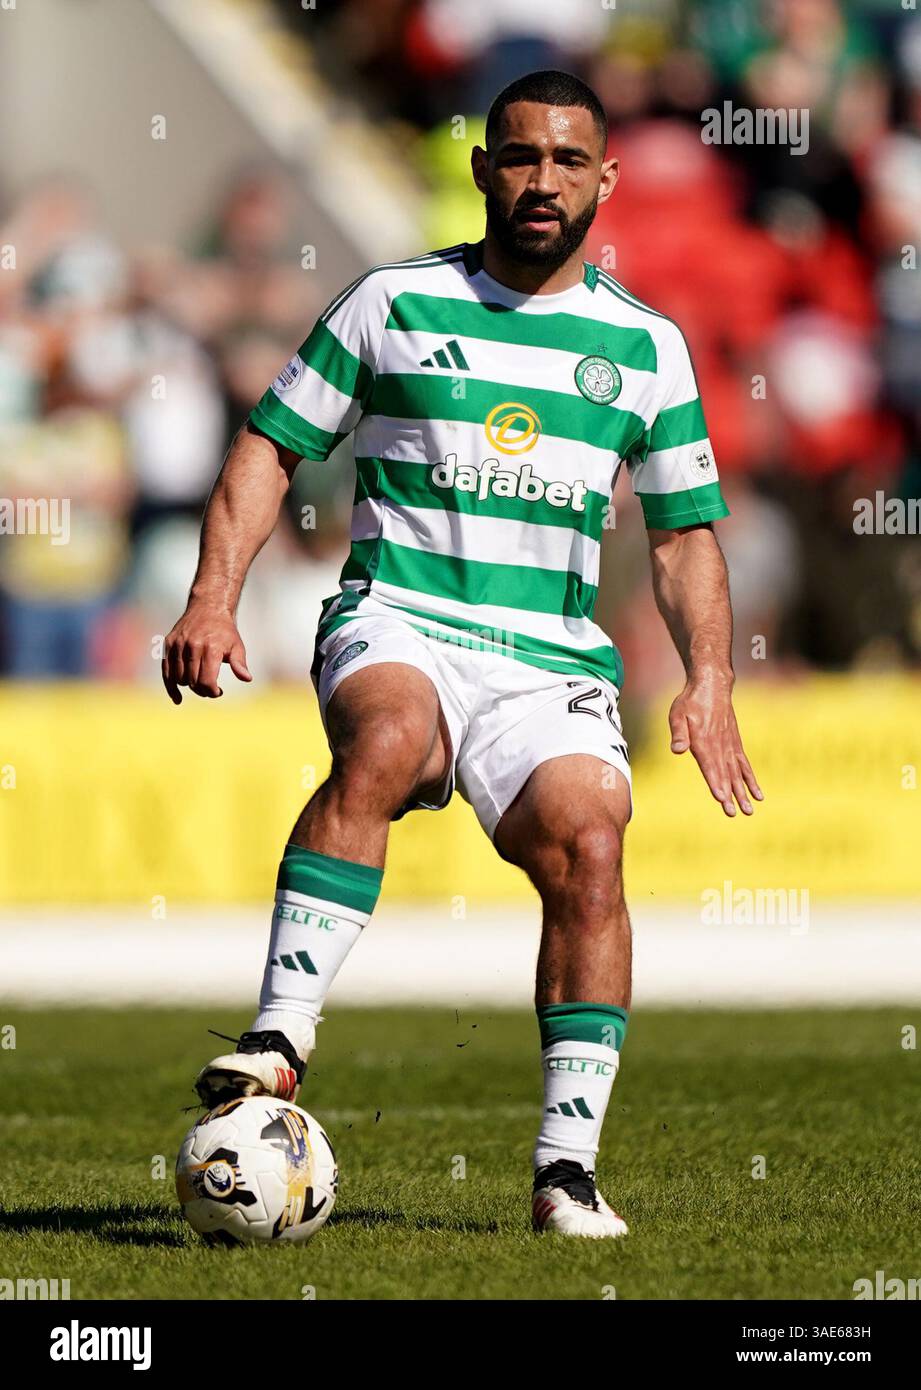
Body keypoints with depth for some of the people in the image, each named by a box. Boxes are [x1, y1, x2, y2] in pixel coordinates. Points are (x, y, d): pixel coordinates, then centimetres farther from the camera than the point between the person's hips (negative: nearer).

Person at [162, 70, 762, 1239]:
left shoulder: (644, 345, 13)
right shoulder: (393, 303, 7)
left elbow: (685, 531, 19)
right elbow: (270, 446, 10)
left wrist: (708, 680, 4)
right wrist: (214, 597, -4)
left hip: (554, 659, 2)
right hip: (399, 621, -2)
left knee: (590, 845, -23)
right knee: (384, 740, -36)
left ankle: (567, 1168, -18)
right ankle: (281, 1035, -40)